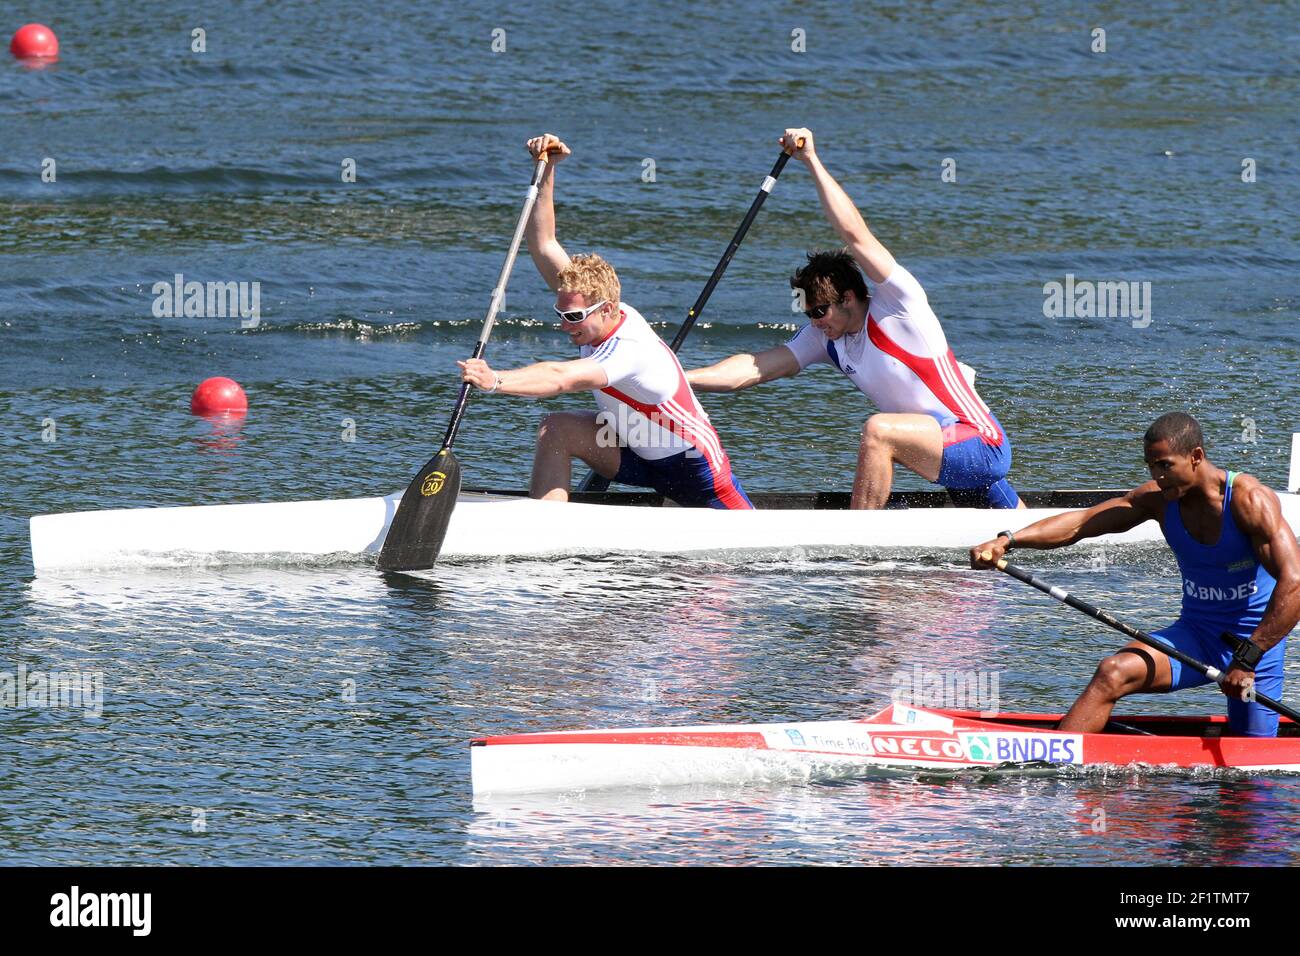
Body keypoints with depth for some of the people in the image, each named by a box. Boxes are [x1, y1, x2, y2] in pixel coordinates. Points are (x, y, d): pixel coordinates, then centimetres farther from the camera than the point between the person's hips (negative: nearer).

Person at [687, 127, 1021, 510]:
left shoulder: (899, 308, -16)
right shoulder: (825, 339, 6)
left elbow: (855, 234, -26)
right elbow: (754, 368, 1)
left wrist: (812, 161, -25)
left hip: (982, 446, -10)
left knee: (879, 430, -30)